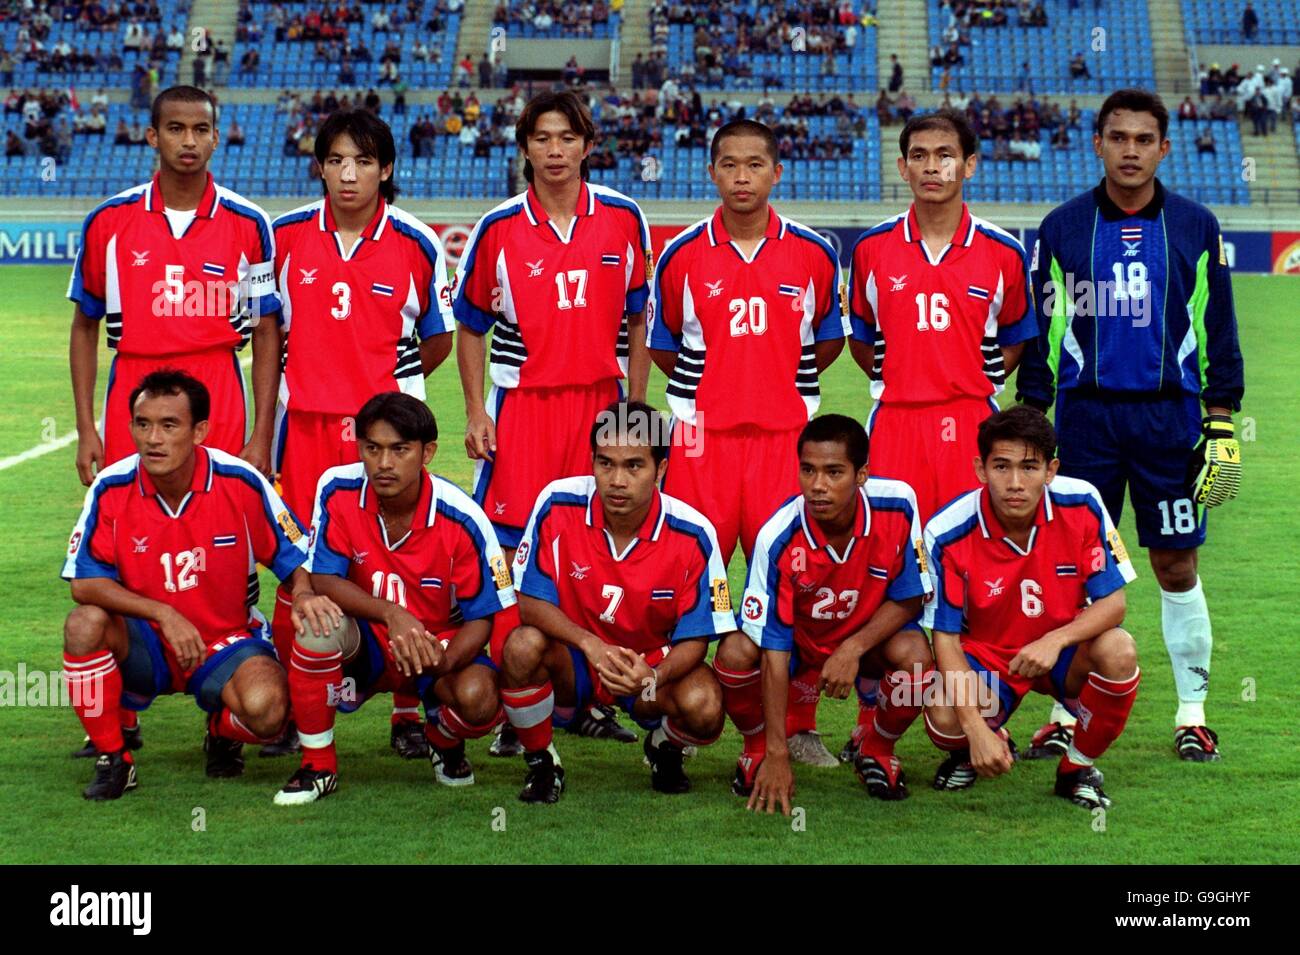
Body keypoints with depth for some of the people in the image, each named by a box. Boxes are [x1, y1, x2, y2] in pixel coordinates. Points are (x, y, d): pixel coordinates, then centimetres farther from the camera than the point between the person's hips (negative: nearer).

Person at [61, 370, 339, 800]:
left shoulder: (241, 482, -14)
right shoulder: (112, 488, -12)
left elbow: (294, 559, -4)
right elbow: (84, 582, -12)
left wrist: (303, 595, -28)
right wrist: (164, 614, -24)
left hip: (227, 643, -1)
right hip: (146, 646, 1)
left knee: (265, 707, -31)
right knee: (84, 624, -30)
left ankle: (222, 732, 10)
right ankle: (112, 759, -8)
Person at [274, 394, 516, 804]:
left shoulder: (461, 519, -19)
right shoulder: (338, 490, -16)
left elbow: (481, 616, -12)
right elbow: (323, 581, -17)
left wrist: (446, 660, -34)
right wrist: (391, 614, -35)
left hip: (440, 645, -1)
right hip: (365, 645, 1)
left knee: (478, 698, -32)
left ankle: (443, 740, 10)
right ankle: (318, 765, -13)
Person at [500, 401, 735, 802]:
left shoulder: (693, 535, -17)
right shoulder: (558, 505, -18)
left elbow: (695, 638, -11)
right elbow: (530, 601, -13)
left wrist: (653, 675, -33)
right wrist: (590, 644, -31)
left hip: (654, 666, 0)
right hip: (574, 658, 0)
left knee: (704, 708, -30)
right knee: (523, 646, -33)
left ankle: (664, 748, 11)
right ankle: (541, 762, -4)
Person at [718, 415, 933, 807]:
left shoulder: (897, 505, -25)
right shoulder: (779, 537, -30)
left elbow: (908, 600, -11)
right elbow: (774, 651, -27)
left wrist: (853, 648, -28)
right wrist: (777, 754, -30)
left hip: (868, 639, 1)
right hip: (797, 641, -1)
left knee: (914, 654, -31)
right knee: (735, 653, -30)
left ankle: (876, 749, 2)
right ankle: (758, 751, 3)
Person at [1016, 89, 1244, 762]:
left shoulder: (1196, 227, 5)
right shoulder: (1062, 228, 4)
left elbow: (1218, 332, 7)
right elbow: (1038, 333, 7)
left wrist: (1221, 425, 2)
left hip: (1170, 418, 0)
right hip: (1084, 416, 0)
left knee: (1177, 565, 4)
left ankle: (1192, 715, 14)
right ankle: (1069, 713, 11)